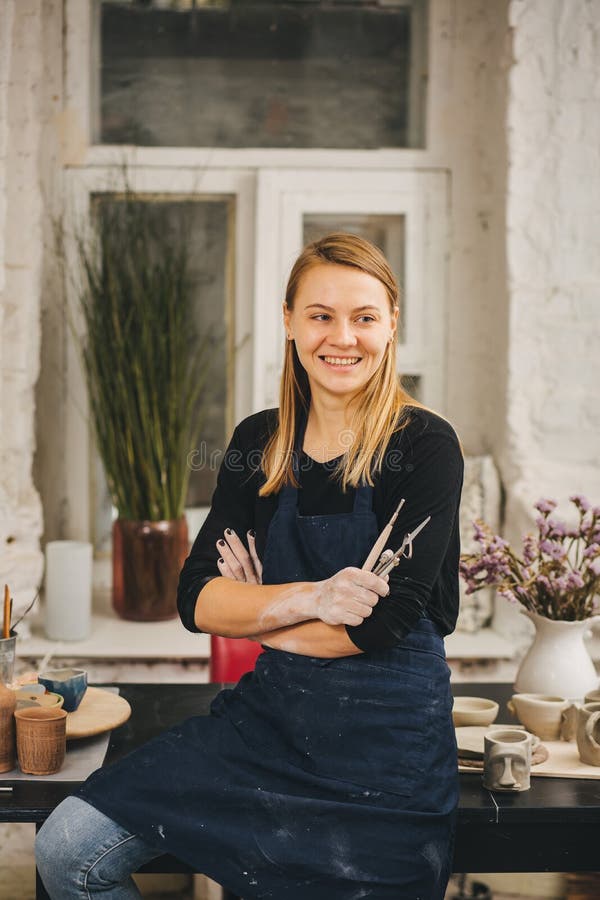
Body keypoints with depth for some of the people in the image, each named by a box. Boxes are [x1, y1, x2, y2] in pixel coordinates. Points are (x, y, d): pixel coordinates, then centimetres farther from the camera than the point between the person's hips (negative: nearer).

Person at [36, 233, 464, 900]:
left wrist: (257, 614, -5)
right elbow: (195, 600, -3)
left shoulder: (424, 445, -10)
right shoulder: (259, 443, 4)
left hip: (385, 731, -4)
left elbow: (386, 620, -16)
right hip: (272, 708, 4)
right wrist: (307, 599, -19)